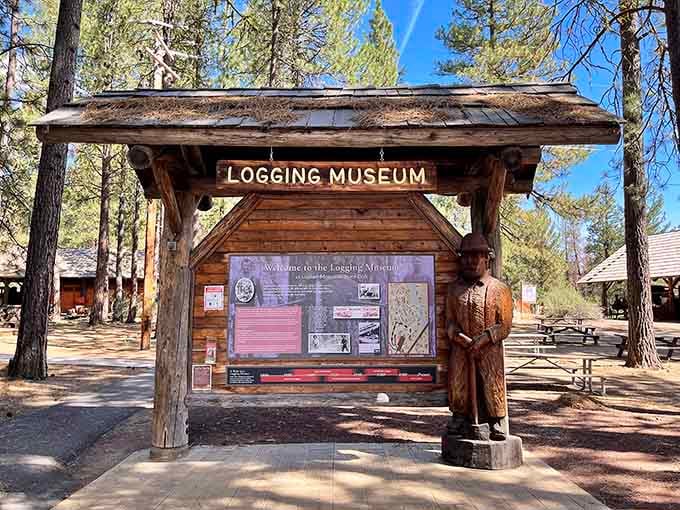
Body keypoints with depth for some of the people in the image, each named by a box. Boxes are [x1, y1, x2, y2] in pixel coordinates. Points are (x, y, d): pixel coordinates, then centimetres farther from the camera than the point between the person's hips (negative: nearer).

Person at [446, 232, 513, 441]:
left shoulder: (499, 289, 1)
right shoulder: (454, 288, 11)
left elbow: (504, 325, -3)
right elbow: (450, 320, 8)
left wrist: (482, 340, -16)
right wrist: (458, 336, -12)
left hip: (489, 353, -2)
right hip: (460, 352, 3)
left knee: (490, 390, 0)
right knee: (459, 388, 4)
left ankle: (494, 428, 13)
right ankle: (460, 423, 17)